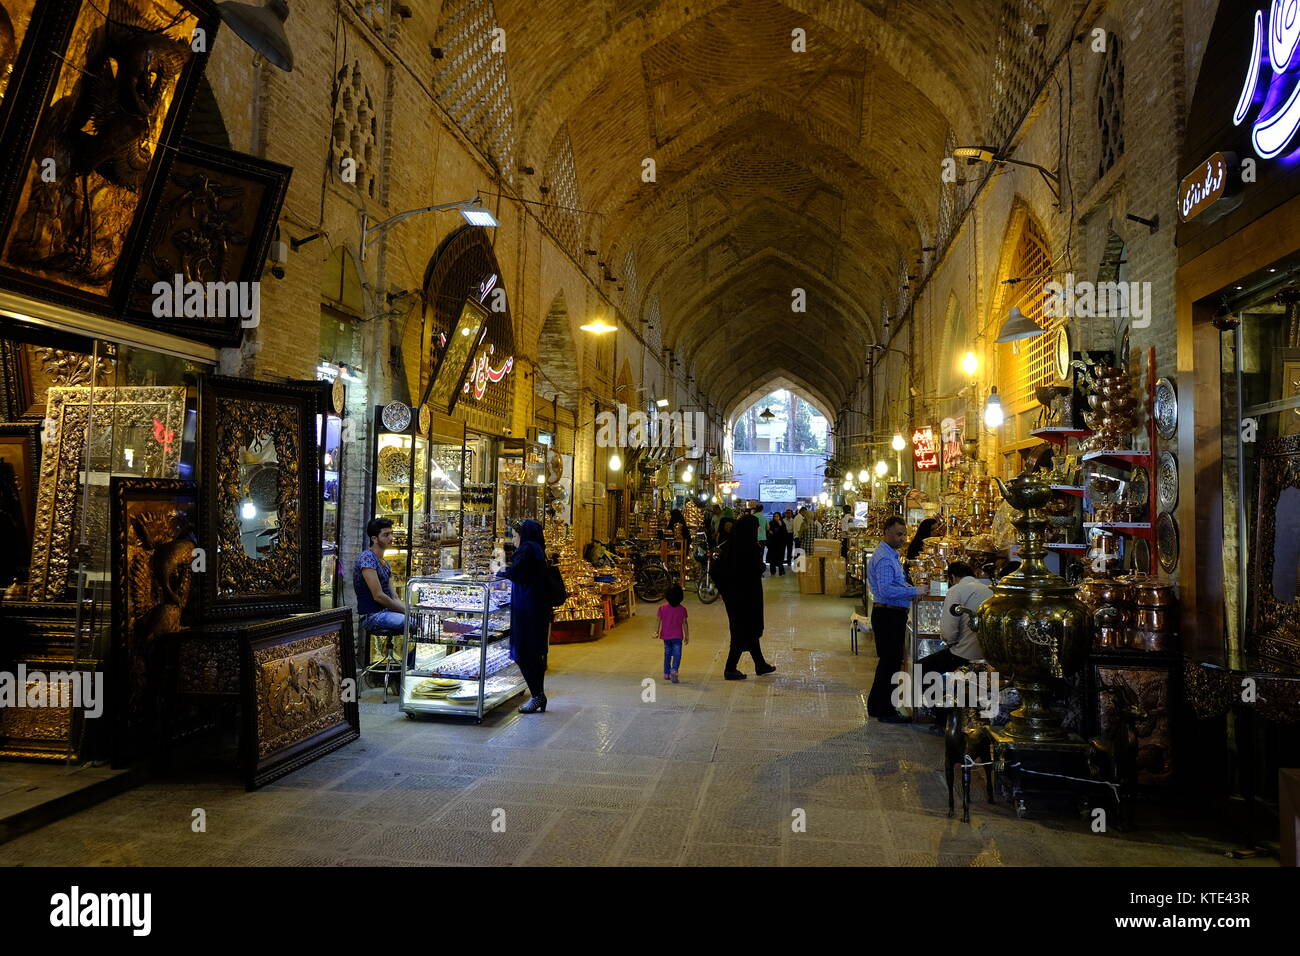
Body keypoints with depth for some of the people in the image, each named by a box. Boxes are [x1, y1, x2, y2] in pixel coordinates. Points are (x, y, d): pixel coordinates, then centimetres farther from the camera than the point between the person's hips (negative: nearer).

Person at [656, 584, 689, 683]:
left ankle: (666, 673, 22)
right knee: (677, 654, -1)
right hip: (677, 636, -2)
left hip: (666, 636, 2)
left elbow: (660, 622, -1)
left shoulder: (662, 608, -5)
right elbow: (684, 623, -3)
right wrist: (687, 635, 6)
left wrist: (658, 632, 8)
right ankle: (674, 670, -24)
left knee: (667, 654, 17)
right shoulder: (682, 609, -6)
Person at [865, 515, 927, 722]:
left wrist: (910, 589, 9)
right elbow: (886, 590, -27)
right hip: (888, 615, -11)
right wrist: (914, 591, -23)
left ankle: (876, 706, 25)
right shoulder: (884, 557, -18)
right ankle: (885, 711, 5)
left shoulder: (890, 554, 17)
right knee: (891, 661, -4)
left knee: (887, 661, 16)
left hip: (892, 614, 11)